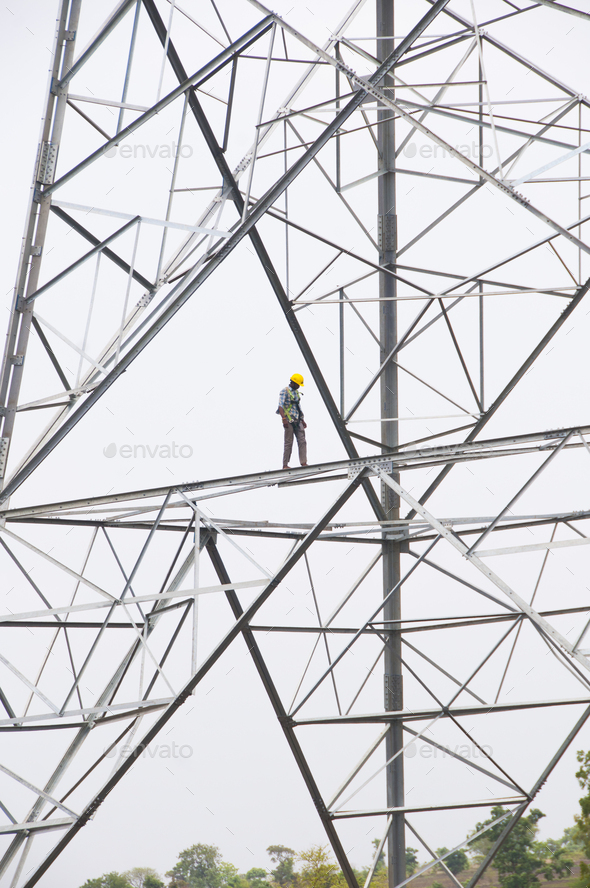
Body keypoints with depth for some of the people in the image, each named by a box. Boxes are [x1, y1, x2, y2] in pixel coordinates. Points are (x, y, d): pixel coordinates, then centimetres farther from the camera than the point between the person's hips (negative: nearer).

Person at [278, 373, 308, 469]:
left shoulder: (296, 392, 18)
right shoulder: (284, 391, -6)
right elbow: (280, 406, -17)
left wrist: (302, 420, 24)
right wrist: (284, 419, -29)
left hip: (297, 421, 7)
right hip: (289, 421, -7)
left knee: (302, 441, -2)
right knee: (289, 443, -4)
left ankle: (303, 463, -5)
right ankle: (285, 465, 1)